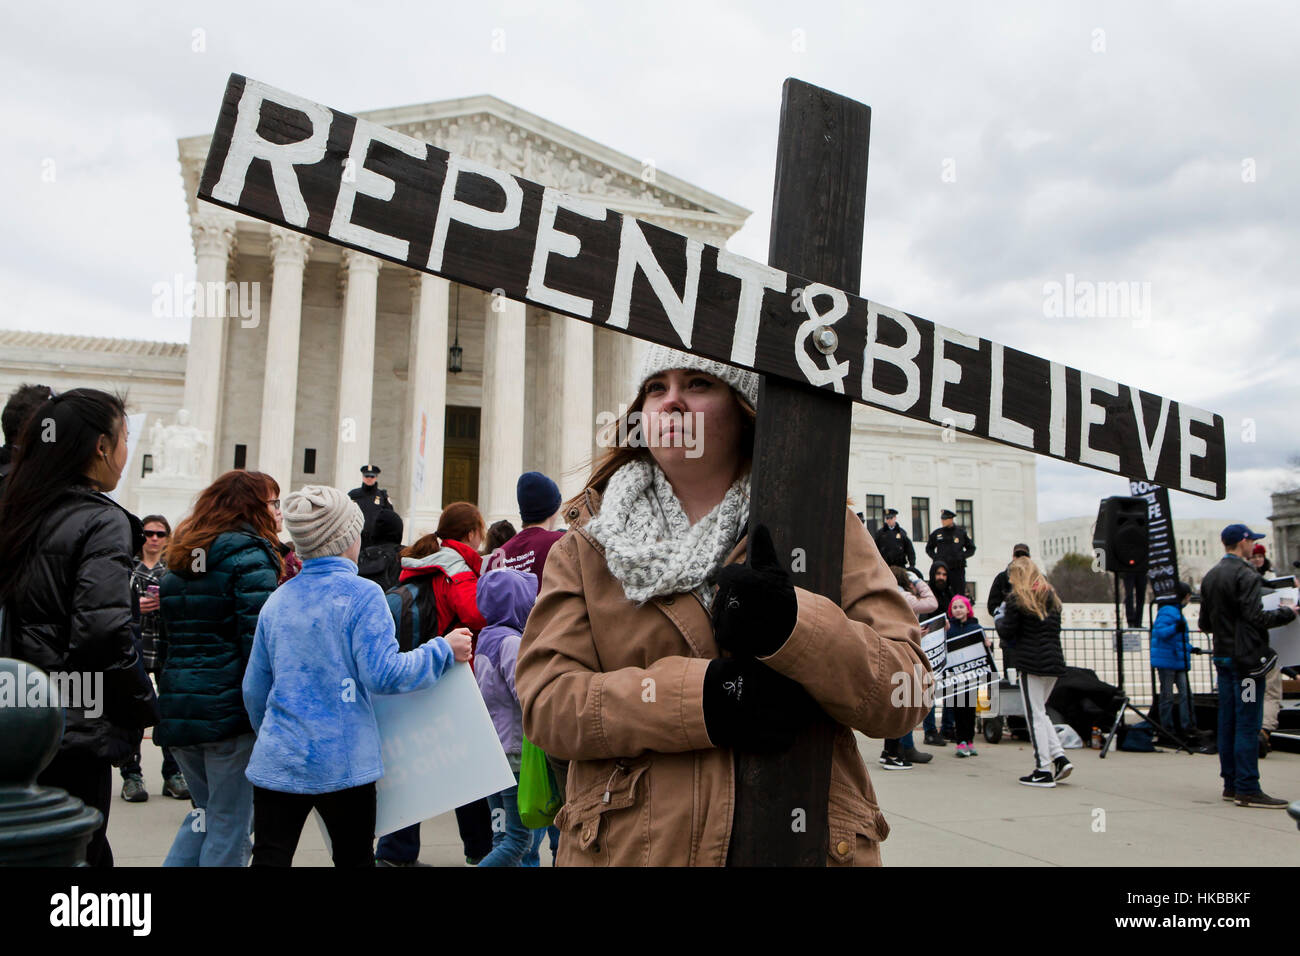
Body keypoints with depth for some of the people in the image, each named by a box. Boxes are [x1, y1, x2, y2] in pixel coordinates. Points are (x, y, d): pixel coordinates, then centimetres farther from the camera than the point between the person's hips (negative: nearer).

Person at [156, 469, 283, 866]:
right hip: (228, 707, -7)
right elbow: (259, 638, -17)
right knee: (230, 821, 3)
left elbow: (165, 639, 19)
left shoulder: (180, 558, 15)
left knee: (205, 811, 22)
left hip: (176, 709, 8)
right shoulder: (250, 555, -9)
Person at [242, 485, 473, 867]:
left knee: (270, 857, 7)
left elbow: (254, 689, 12)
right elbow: (383, 674, -16)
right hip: (342, 763, -4)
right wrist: (443, 651, -4)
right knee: (354, 859, 13)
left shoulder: (277, 600, 6)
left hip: (276, 762, 4)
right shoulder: (362, 595, -11)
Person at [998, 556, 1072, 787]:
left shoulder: (1016, 598, -8)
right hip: (1054, 661, 7)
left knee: (1035, 715, 0)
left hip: (1031, 663, -7)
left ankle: (1043, 770, 1)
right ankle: (1060, 757, 7)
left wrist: (1000, 624, 11)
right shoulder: (1052, 596, 13)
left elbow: (1007, 631, -9)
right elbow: (1056, 628, 17)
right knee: (1040, 712, 18)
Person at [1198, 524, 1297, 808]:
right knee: (1248, 724, -6)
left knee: (1228, 722, 11)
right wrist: (1288, 612, -5)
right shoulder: (1246, 575, -13)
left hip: (1222, 657, 9)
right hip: (1245, 657, -8)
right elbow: (1255, 617, -19)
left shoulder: (1209, 577, 13)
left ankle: (1230, 784, 17)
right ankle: (1247, 788, -5)